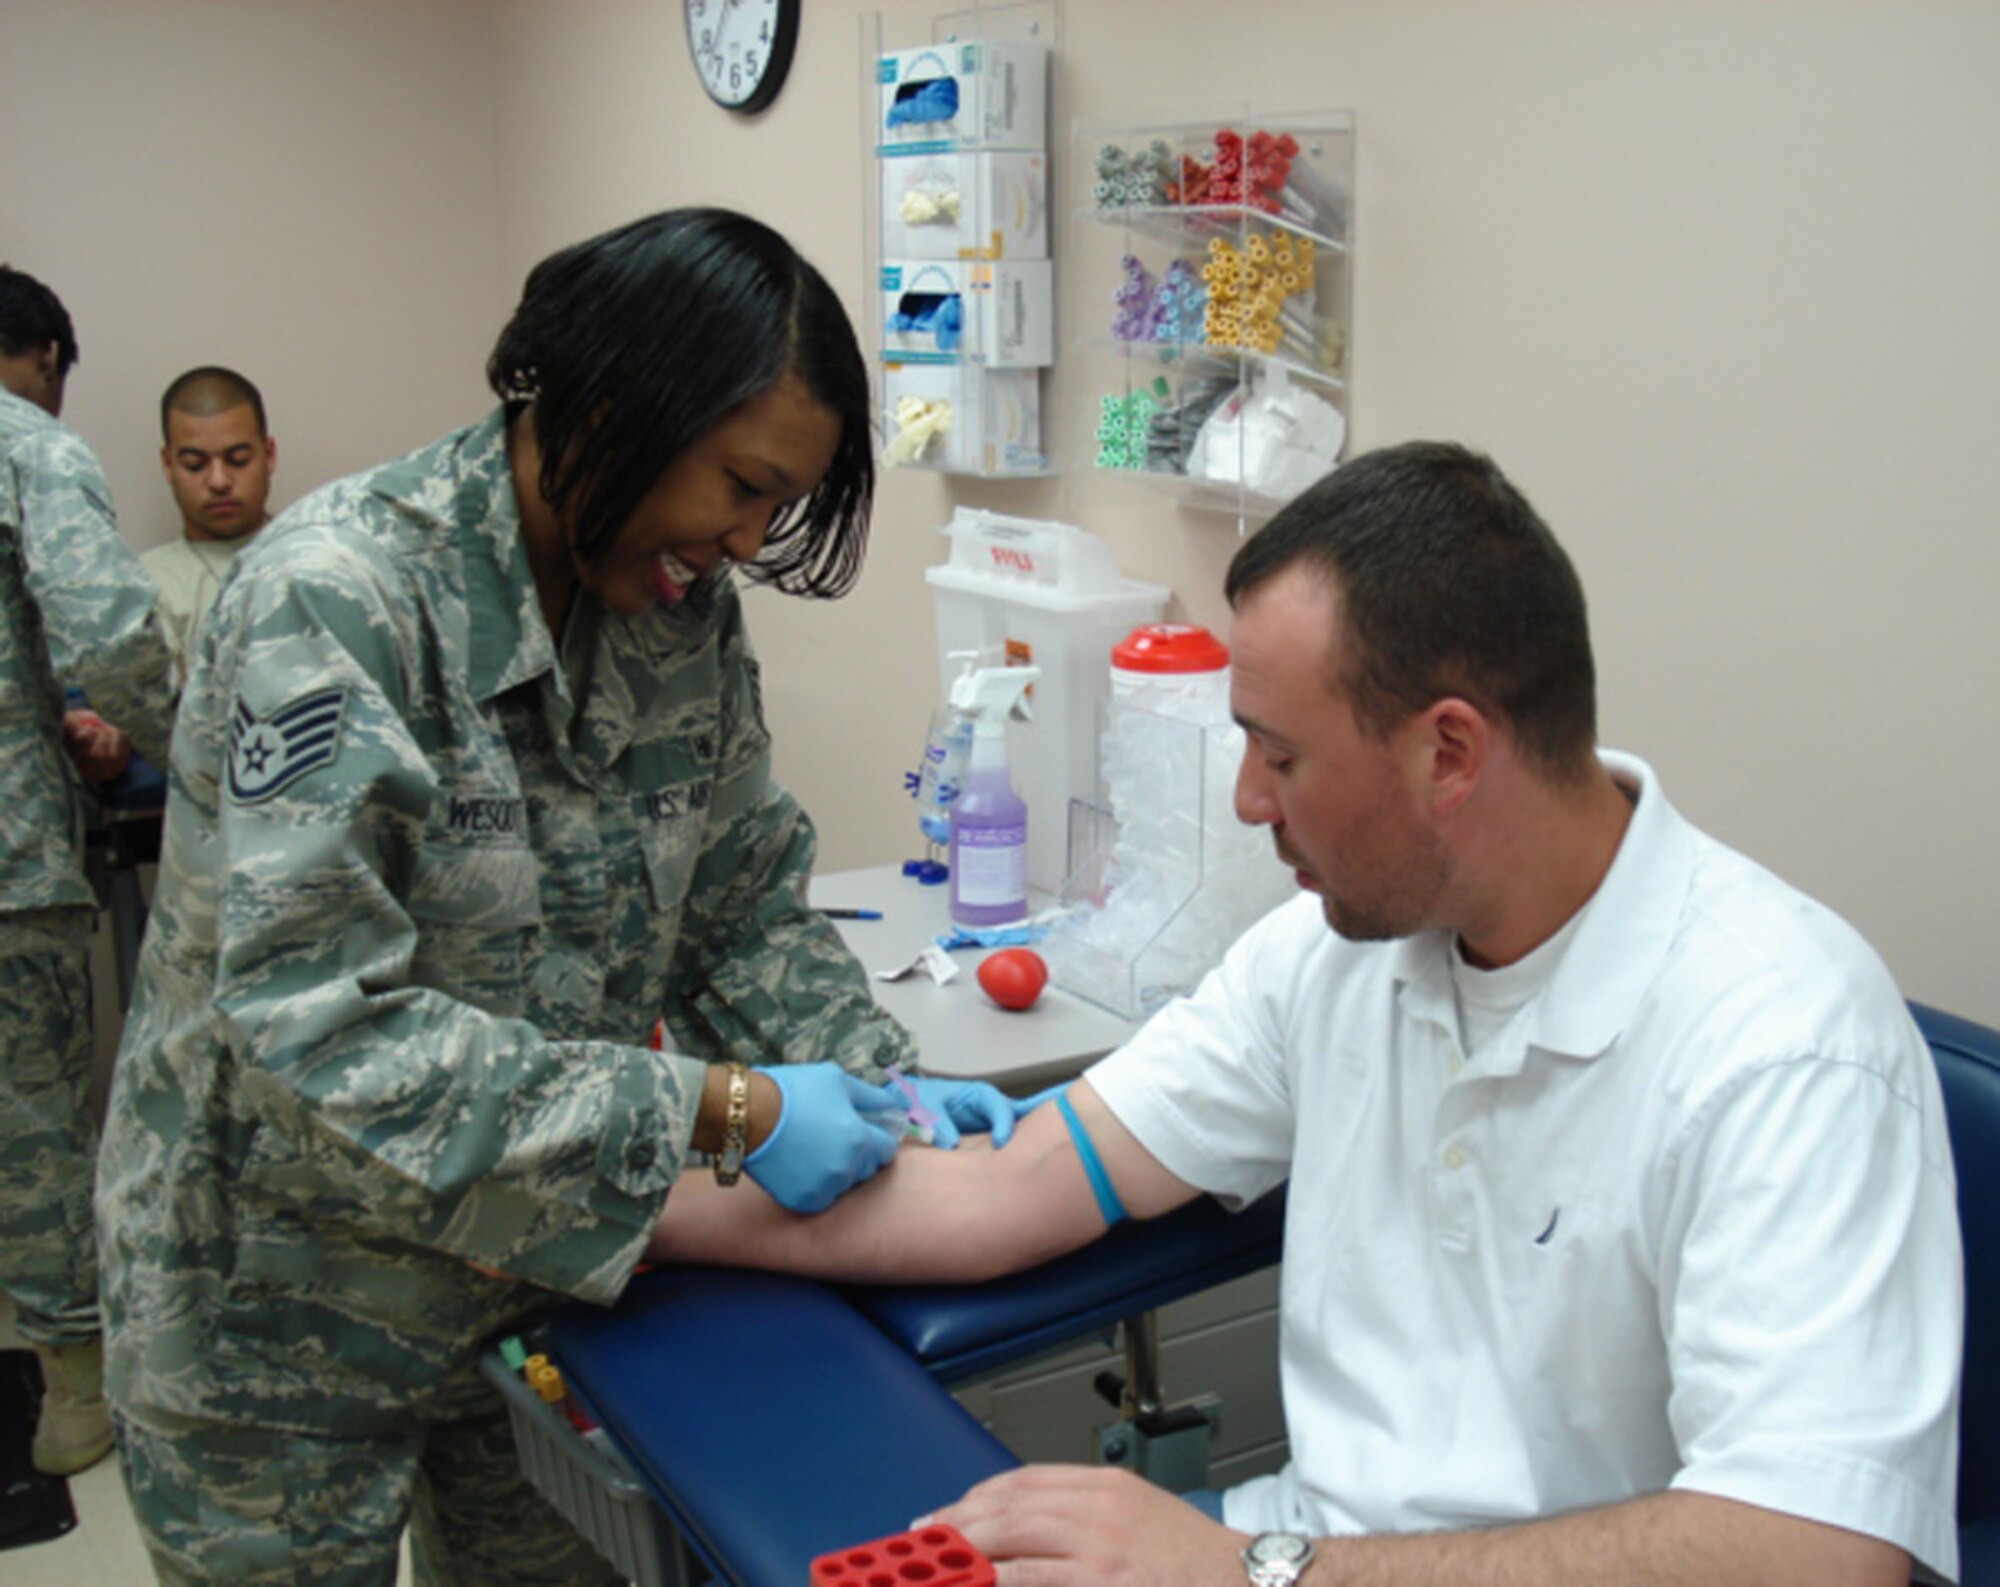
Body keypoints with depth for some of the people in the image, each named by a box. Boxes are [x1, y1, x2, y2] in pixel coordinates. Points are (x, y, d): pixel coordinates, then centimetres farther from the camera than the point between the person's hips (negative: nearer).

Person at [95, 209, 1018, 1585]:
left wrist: (876, 1080, -14)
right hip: (289, 1307, -5)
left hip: (544, 1270, 6)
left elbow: (750, 911, 3)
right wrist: (719, 1109, -32)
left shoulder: (684, 611, -3)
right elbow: (319, 1024, -31)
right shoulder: (339, 595, -24)